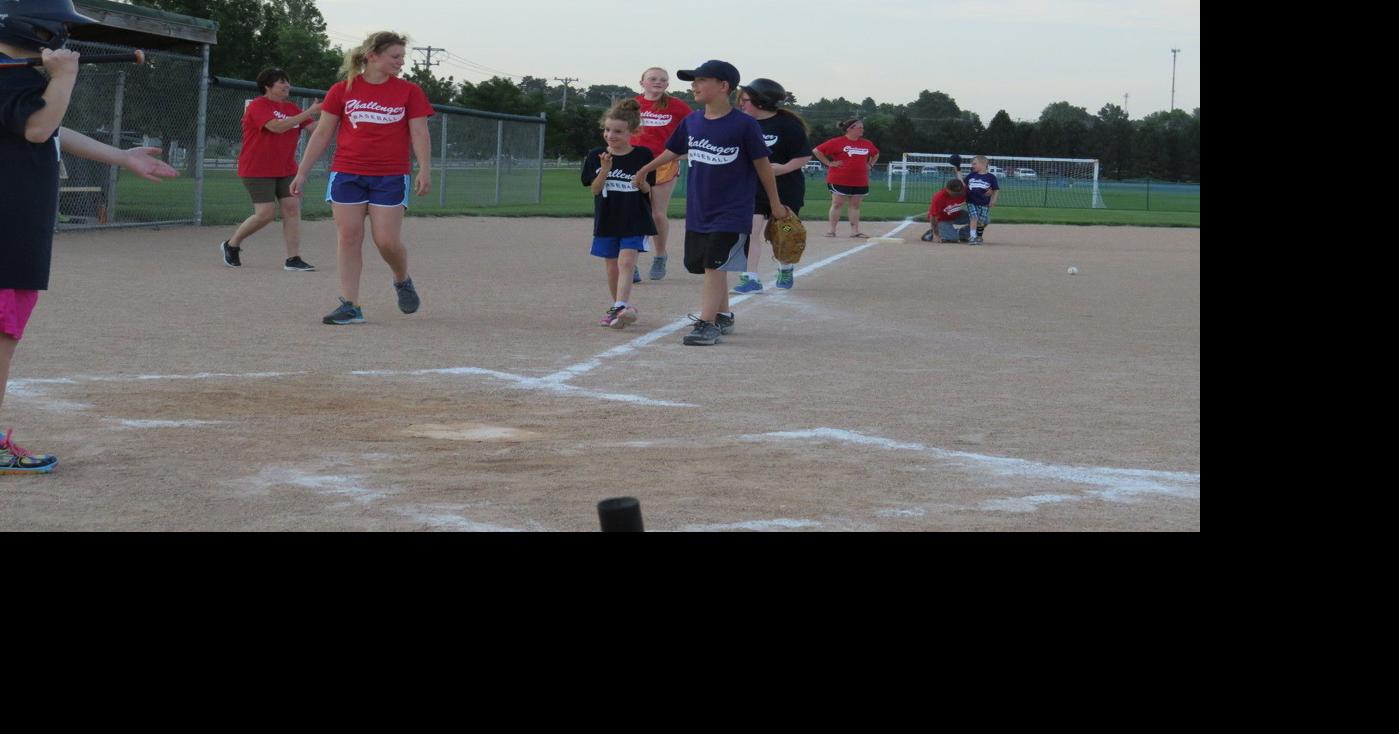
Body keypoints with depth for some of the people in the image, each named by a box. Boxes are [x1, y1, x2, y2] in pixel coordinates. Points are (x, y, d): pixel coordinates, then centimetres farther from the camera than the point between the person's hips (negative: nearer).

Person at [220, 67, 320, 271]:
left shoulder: (291, 108, 12)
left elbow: (314, 127, 7)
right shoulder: (258, 106, -11)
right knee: (266, 214, -10)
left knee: (292, 208, -5)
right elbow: (276, 126, -26)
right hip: (258, 170, -7)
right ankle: (231, 245, 13)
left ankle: (293, 259, -4)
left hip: (285, 169, 7)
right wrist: (308, 113, -27)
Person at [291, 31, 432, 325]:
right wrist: (302, 173, 5)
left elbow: (419, 134, 0)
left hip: (390, 177, -1)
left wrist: (424, 170, -15)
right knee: (348, 238, -3)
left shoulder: (409, 92, 2)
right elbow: (322, 134, 7)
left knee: (387, 240, -5)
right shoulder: (342, 90, 3)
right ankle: (350, 306, 1)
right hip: (346, 175, 1)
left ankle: (403, 281, 26)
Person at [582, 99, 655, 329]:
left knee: (626, 262, -17)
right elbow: (595, 189, -3)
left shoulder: (642, 156, -4)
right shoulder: (596, 156, 1)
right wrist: (605, 169, -20)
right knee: (612, 269, 10)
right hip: (607, 221, 3)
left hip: (634, 222, -3)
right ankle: (619, 306, 26)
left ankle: (620, 308, -27)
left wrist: (641, 182, -22)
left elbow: (647, 190, 1)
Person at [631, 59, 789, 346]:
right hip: (698, 211, 6)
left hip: (732, 212, -6)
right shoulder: (691, 122, 4)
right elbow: (673, 151, 21)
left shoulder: (744, 125, -12)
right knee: (709, 265, 13)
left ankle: (706, 324, -15)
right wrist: (644, 170, 33)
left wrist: (775, 203, 3)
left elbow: (762, 164, -4)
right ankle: (723, 316, 29)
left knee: (715, 265, -13)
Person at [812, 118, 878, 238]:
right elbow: (817, 151, -8)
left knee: (855, 205, 6)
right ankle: (832, 230, 3)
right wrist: (829, 163, -9)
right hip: (839, 180, -5)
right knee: (837, 204, -2)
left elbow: (876, 154, 30)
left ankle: (855, 230, 8)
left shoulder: (867, 144, 9)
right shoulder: (837, 142, -8)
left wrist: (870, 165, 14)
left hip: (860, 182, 5)